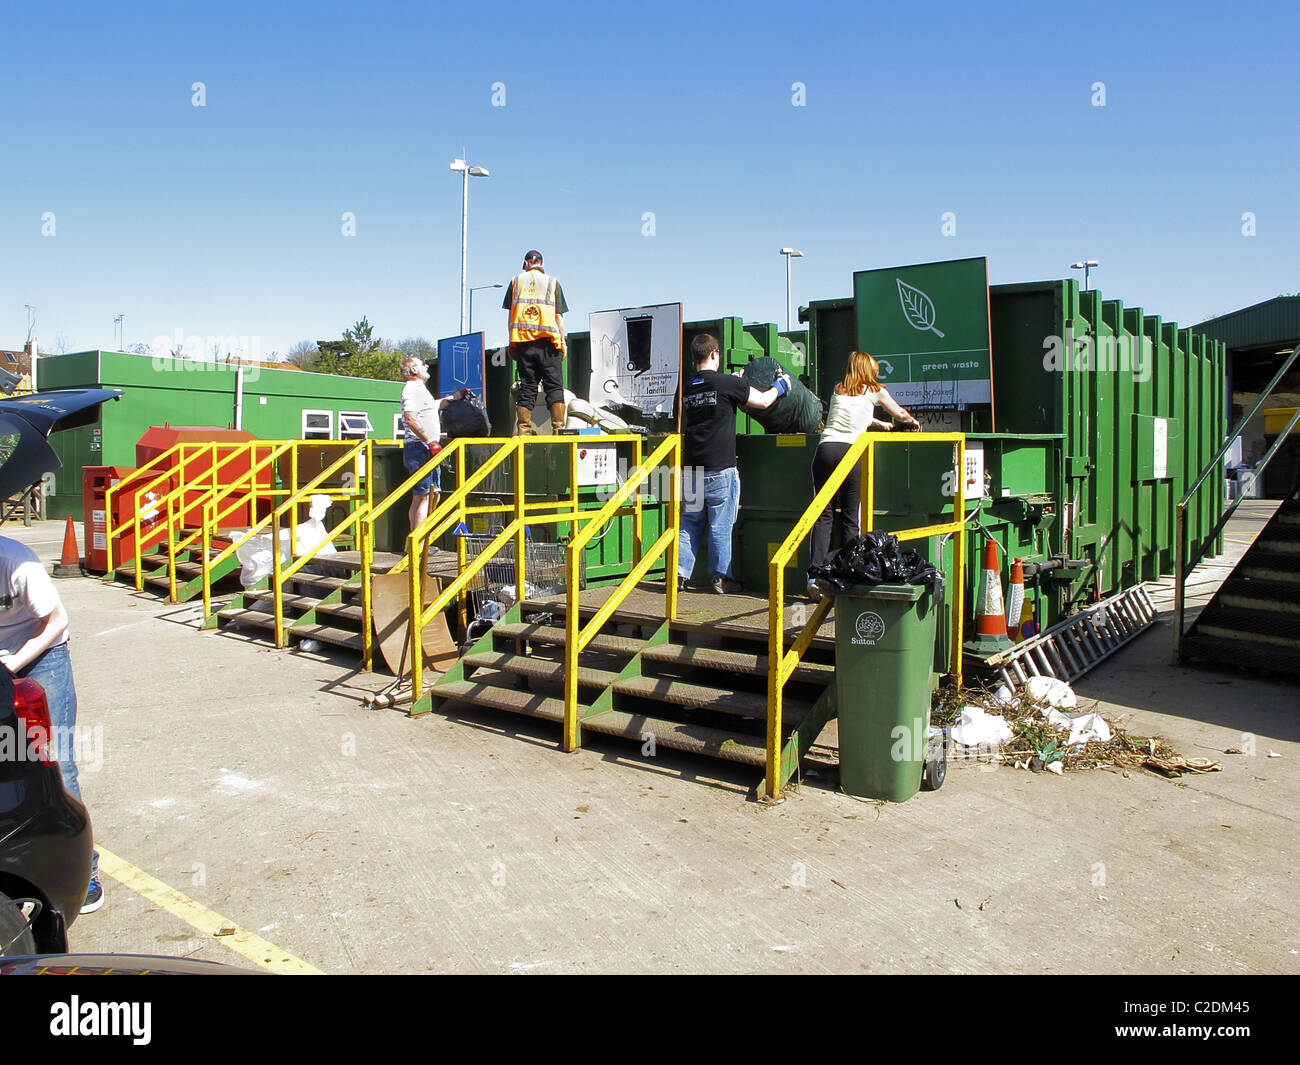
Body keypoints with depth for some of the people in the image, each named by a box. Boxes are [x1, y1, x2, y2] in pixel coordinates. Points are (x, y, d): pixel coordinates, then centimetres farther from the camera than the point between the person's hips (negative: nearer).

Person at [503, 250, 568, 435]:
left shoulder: (516, 280, 12)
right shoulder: (552, 283, 9)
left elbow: (511, 313, 9)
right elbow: (559, 316, 3)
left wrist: (512, 343, 11)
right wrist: (562, 342, 7)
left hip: (522, 341, 2)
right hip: (548, 341, -2)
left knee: (527, 386, 4)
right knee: (554, 386, -1)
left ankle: (524, 429, 0)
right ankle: (558, 427, -10)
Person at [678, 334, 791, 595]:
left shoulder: (687, 388, 8)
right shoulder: (728, 383, -9)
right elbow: (763, 401, -1)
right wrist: (781, 384, 20)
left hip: (691, 469, 5)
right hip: (719, 470, -5)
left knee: (690, 522, 13)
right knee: (720, 526, 3)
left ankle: (680, 572, 11)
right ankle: (720, 577, 10)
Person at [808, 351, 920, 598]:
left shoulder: (838, 390, 24)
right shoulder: (875, 391, 16)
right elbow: (901, 414, 32)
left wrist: (879, 423, 57)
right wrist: (914, 422, 55)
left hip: (826, 447, 2)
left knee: (823, 515, 2)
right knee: (850, 519, 2)